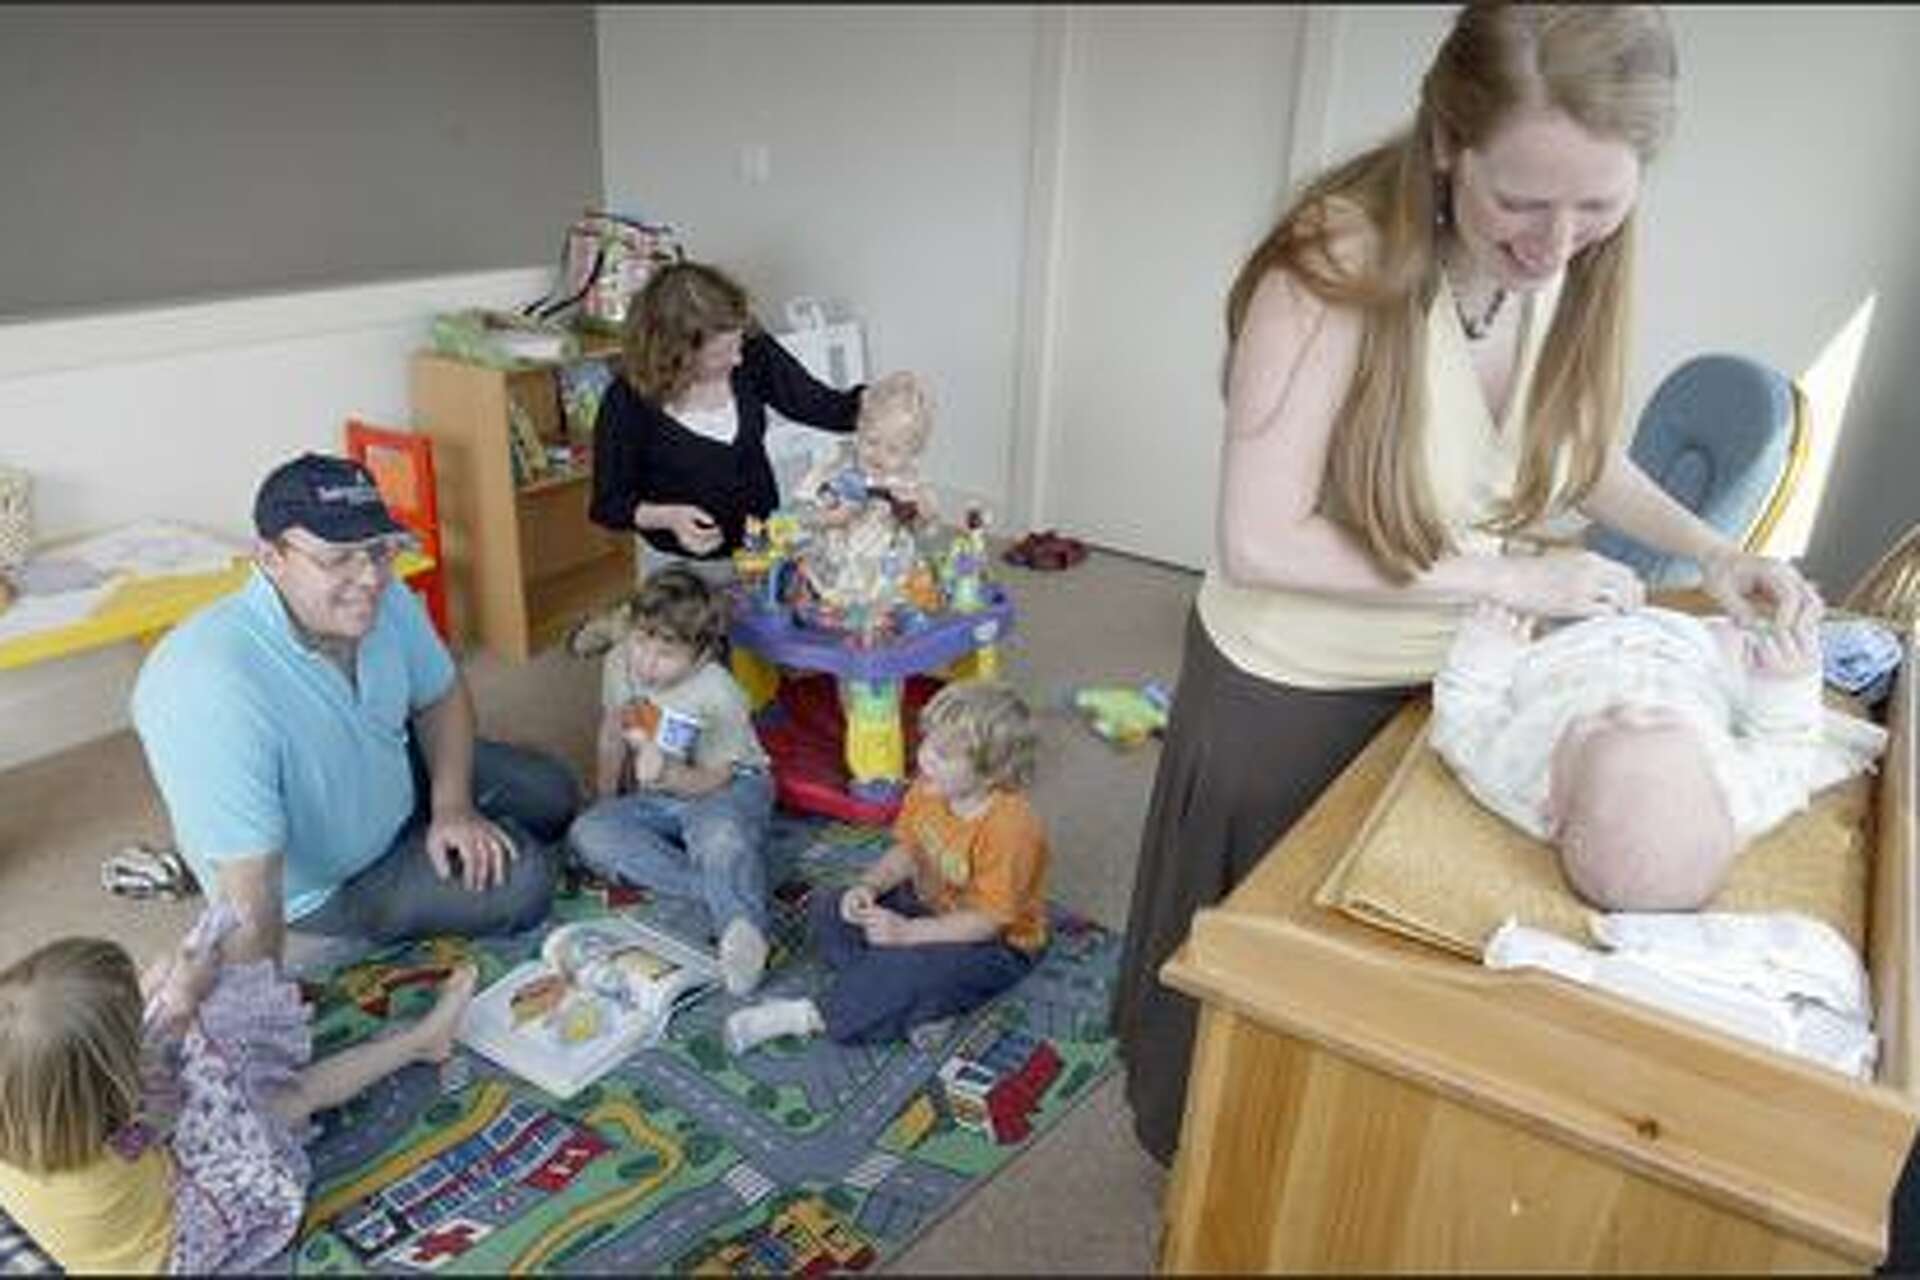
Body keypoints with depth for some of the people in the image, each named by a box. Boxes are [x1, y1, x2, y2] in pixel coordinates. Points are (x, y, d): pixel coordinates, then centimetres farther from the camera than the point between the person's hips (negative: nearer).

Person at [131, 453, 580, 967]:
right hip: (321, 883, -6)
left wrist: (453, 804, -12)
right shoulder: (214, 692, -40)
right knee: (523, 883, -17)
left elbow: (442, 696, 0)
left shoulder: (382, 601, -19)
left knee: (553, 795, 9)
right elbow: (250, 906, -37)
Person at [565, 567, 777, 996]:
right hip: (655, 799, 6)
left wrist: (665, 772, -35)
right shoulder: (619, 663, -6)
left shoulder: (719, 697, -21)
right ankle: (717, 888, -32)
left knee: (721, 835, -40)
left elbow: (712, 780, -17)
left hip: (728, 788, -6)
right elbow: (612, 741, 10)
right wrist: (606, 798, 13)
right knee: (587, 835, -22)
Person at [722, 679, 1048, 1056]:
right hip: (927, 905, 8)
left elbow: (988, 920, -29)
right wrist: (868, 886, -15)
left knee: (908, 964, -35)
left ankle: (810, 1017, -16)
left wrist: (906, 932, -32)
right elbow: (906, 852, 4)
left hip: (998, 945, -8)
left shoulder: (1011, 828, -31)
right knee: (827, 910, -3)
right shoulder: (929, 789, -9)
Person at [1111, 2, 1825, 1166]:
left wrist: (1712, 550, -6)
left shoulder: (1576, 265, -11)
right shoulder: (1340, 263, -29)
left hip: (1450, 678, 5)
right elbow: (1260, 544, -27)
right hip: (1291, 690, -5)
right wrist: (1502, 578, -24)